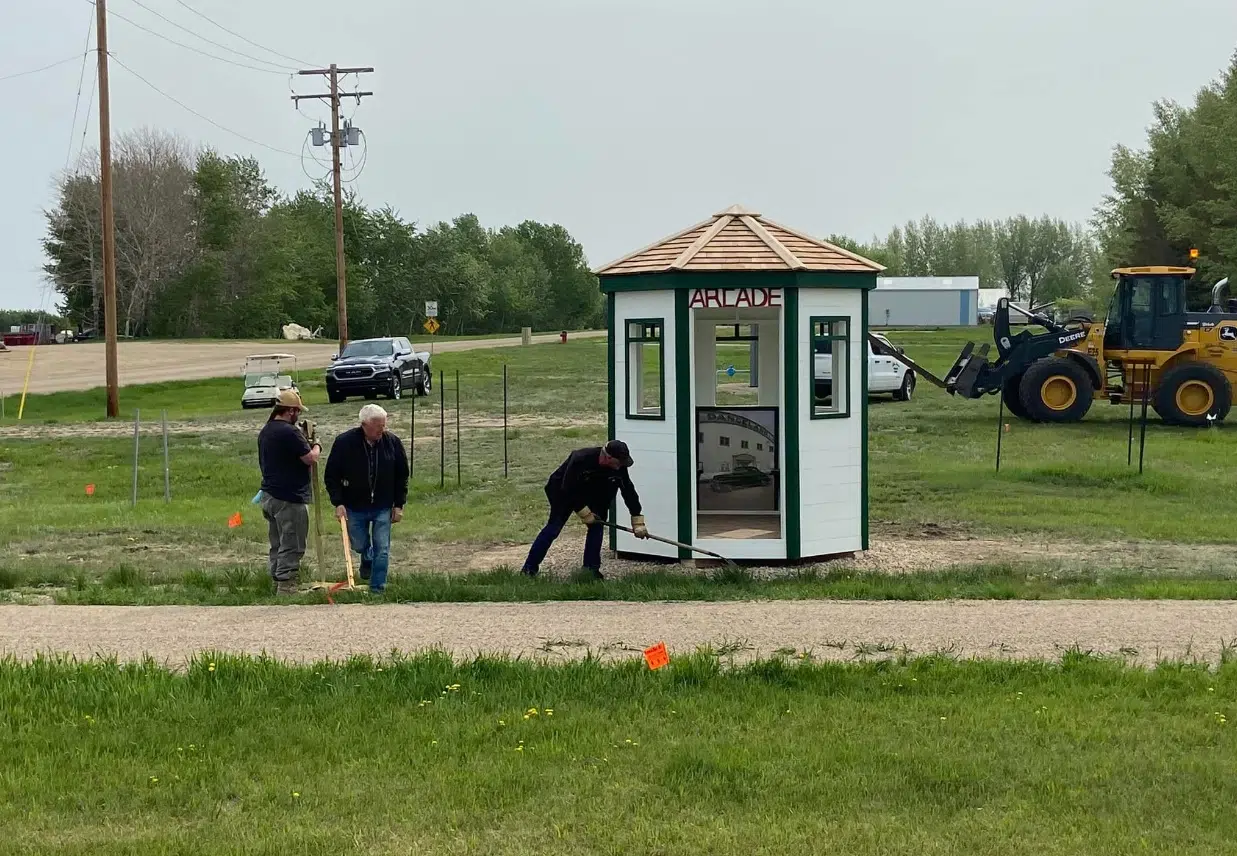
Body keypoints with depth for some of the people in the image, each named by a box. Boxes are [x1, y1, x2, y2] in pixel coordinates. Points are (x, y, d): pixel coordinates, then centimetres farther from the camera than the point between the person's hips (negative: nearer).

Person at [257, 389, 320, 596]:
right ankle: (286, 588, -5)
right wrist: (316, 446, 2)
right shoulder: (289, 432, -18)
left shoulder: (265, 431, 13)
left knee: (278, 545, 16)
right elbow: (311, 458, -17)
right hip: (289, 498, -9)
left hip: (268, 496, 9)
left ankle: (278, 584, 20)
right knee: (291, 547, -4)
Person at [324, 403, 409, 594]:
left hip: (383, 507, 0)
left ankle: (378, 588, 6)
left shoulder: (392, 442, -8)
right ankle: (367, 559, 48)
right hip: (355, 507, 0)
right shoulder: (344, 442, -14)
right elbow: (332, 475, -6)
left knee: (382, 549, -3)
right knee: (359, 545, 14)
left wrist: (399, 505, 0)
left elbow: (402, 476, 3)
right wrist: (338, 503, -12)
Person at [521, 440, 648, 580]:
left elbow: (629, 492, -13)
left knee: (597, 525, -8)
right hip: (563, 492, -6)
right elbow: (568, 490, -30)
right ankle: (529, 568, -3)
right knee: (554, 527, -9)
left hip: (590, 496, 6)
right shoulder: (581, 459, -37)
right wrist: (584, 513, -25)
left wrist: (638, 522, -16)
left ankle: (591, 568, 0)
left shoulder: (619, 467, -20)